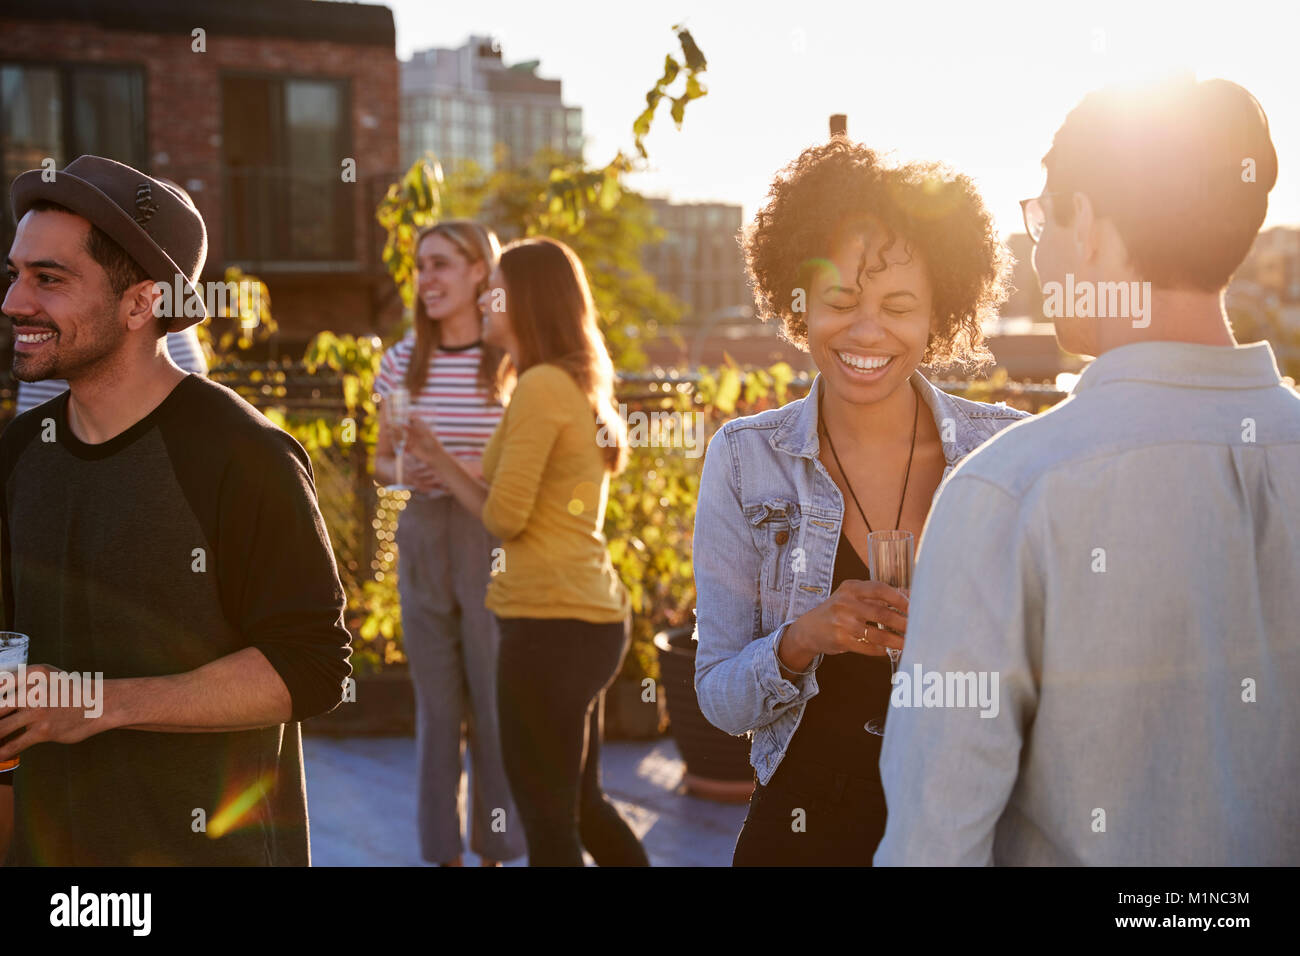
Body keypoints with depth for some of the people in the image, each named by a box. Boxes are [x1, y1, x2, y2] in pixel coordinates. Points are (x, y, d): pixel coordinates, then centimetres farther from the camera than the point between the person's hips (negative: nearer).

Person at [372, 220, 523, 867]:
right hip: (422, 541, 3)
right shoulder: (402, 362, 5)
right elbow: (381, 459, 14)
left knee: (496, 701, 2)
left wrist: (481, 468, -18)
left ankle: (495, 848, 17)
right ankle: (442, 849, 21)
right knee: (435, 703, 9)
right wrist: (403, 472, -8)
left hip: (494, 544, -3)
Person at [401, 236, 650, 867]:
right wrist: (438, 459, 15)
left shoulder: (540, 388, -14)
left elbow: (504, 517, -14)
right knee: (582, 804, 21)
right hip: (590, 618, 10)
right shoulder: (576, 388, 15)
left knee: (547, 818, 0)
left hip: (549, 621, -10)